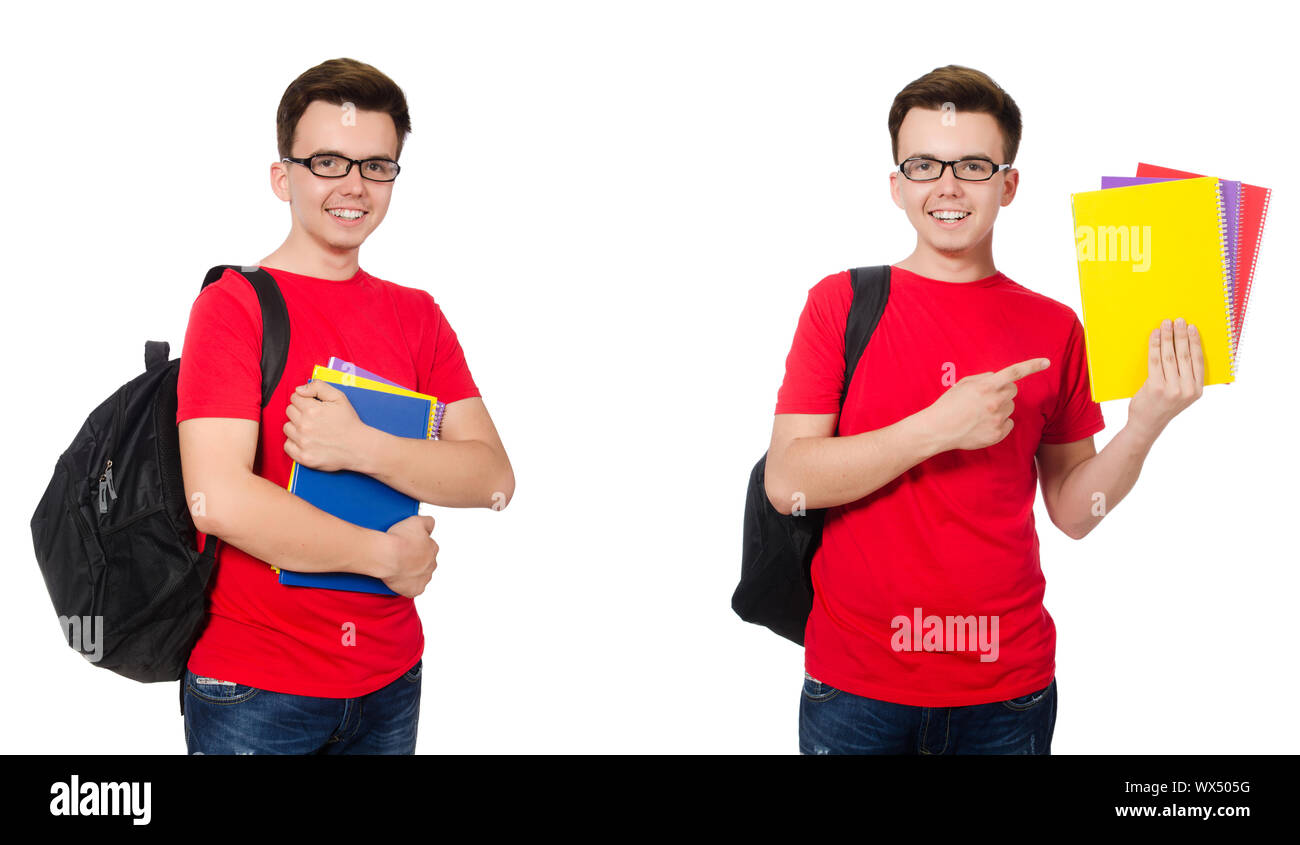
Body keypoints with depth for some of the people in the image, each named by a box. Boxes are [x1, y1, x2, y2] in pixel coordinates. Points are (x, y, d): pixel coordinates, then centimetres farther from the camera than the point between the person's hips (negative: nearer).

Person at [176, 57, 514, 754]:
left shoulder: (418, 316, 8)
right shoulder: (231, 306, -8)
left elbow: (492, 479, -3)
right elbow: (218, 499, -20)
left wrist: (362, 448, -19)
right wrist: (388, 555, -13)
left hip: (391, 677, 5)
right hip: (251, 691, -5)